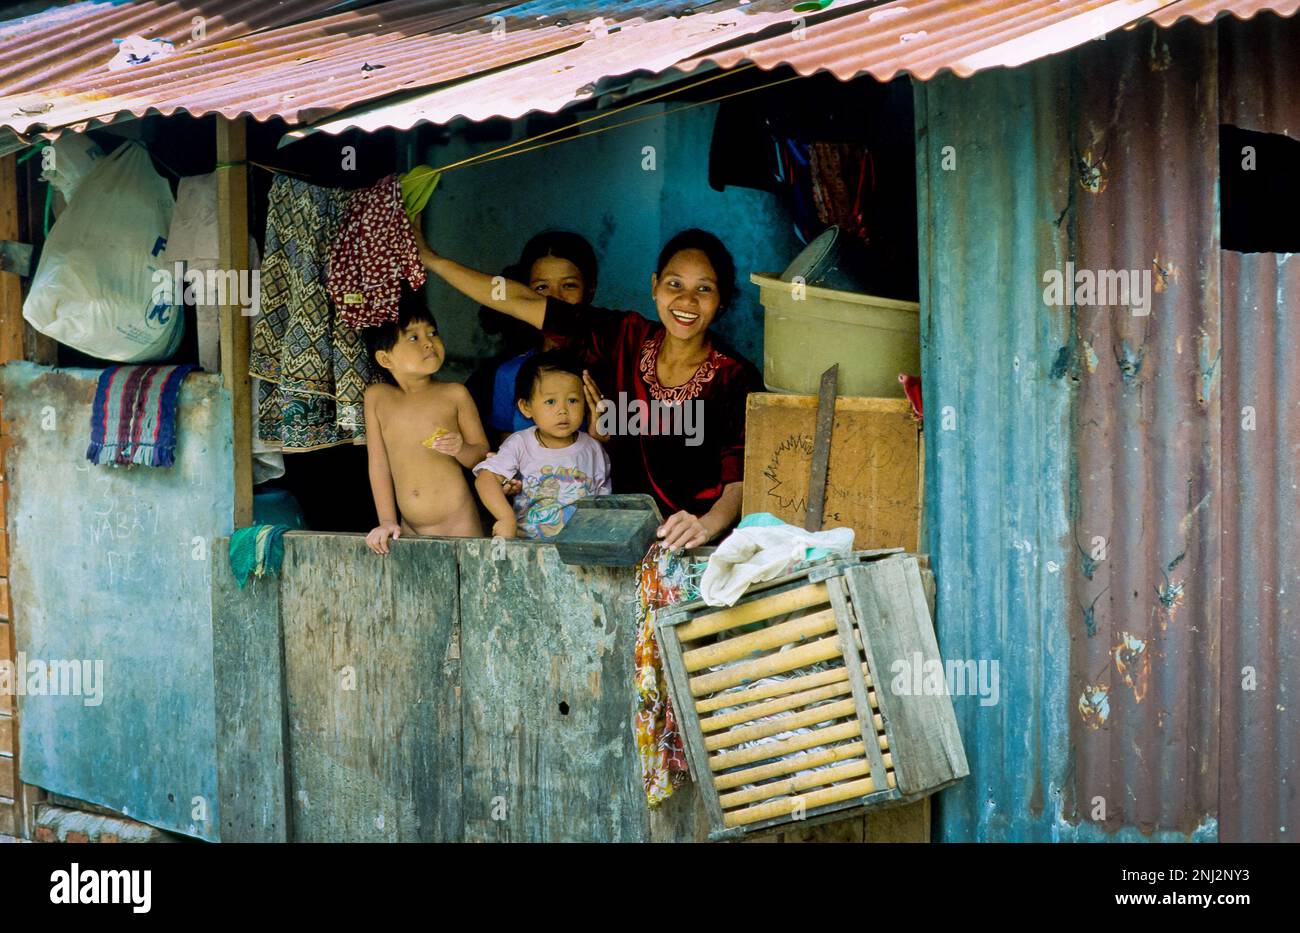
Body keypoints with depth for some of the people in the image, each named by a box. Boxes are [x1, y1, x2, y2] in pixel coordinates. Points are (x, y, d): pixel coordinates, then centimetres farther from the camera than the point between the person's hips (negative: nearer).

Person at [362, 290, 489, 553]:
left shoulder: (454, 394, -2)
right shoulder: (376, 396, 4)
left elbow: (483, 454, 4)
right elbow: (378, 462, 6)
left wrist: (461, 449, -17)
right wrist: (387, 520, 3)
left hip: (457, 523, -2)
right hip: (410, 527, 2)